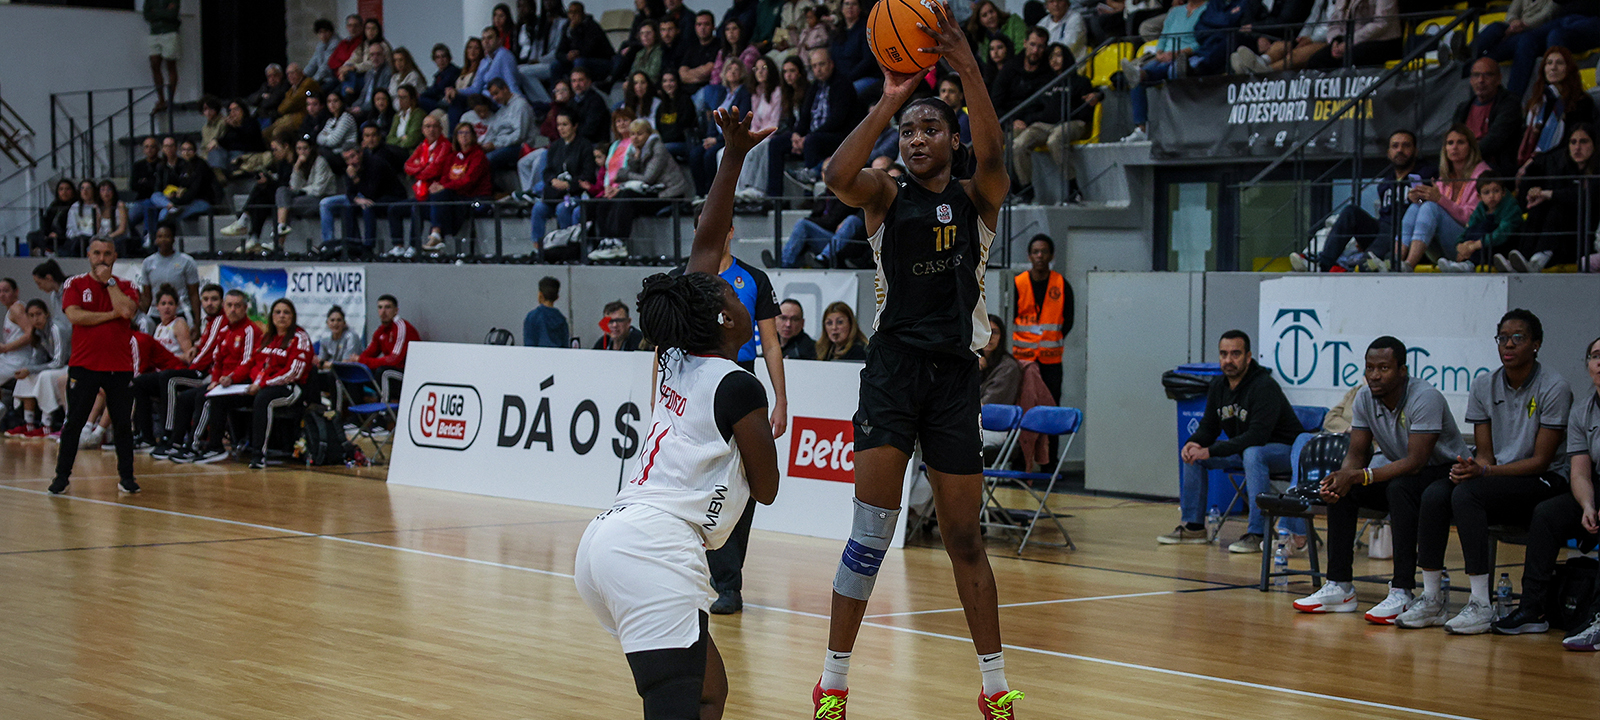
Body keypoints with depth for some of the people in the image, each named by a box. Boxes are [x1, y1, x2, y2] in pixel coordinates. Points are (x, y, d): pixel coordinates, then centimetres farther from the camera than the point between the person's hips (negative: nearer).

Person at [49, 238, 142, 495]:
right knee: (74, 423, 0)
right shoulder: (75, 284, 5)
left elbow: (127, 311, -13)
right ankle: (62, 475, 9)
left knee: (123, 424, 1)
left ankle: (126, 477, 9)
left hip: (120, 366, 1)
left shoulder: (125, 286, 8)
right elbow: (74, 315, -11)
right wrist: (111, 315, -9)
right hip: (84, 365, -1)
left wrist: (109, 281, -7)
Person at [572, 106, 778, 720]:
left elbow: (705, 244, 25)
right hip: (653, 550, -9)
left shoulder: (674, 360, 16)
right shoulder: (738, 388, -4)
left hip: (604, 540, 9)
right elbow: (766, 489, 8)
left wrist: (735, 156, 30)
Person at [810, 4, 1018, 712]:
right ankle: (834, 681, -3)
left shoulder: (976, 198, 5)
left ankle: (995, 684, 18)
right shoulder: (887, 195, 4)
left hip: (956, 374, 1)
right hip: (893, 366, -1)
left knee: (964, 536, 8)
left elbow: (992, 159, -19)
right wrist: (889, 99, -27)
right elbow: (838, 175, -18)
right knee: (873, 527, -10)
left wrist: (967, 69, -31)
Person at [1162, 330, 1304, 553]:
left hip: (1282, 450, -8)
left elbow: (1257, 436, -33)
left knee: (1252, 453, -39)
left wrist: (1211, 451, -35)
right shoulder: (1218, 387, 0)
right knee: (1193, 454, -2)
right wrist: (1193, 443, -16)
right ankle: (1193, 527, 6)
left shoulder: (1264, 387, -25)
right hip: (1243, 449, 8)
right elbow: (1209, 427, 8)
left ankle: (1257, 534, -36)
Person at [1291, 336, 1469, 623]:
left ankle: (1402, 592, -37)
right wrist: (1343, 477, -24)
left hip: (1446, 473, -7)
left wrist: (1358, 476, -36)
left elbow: (1415, 462, -31)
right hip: (1401, 471, 7)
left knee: (1400, 488, -36)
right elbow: (1357, 454, 0)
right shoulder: (1365, 397, -4)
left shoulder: (1425, 398, -25)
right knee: (1340, 490, -12)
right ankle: (1339, 587, -10)